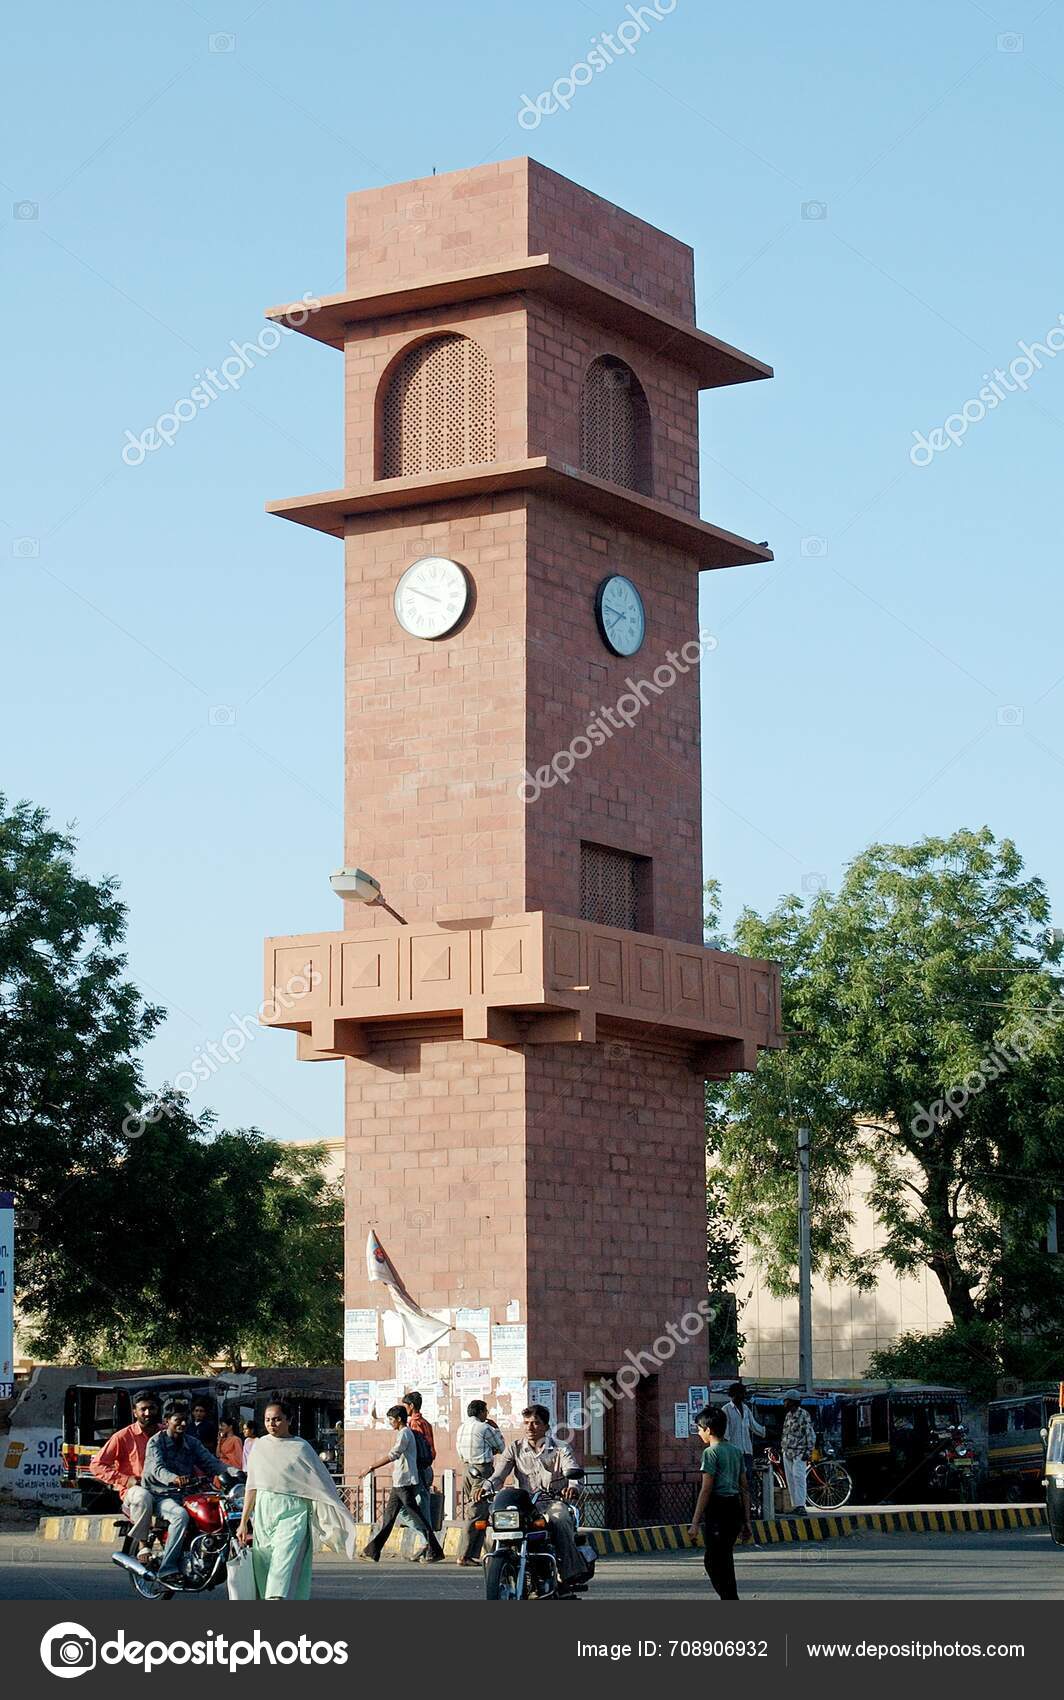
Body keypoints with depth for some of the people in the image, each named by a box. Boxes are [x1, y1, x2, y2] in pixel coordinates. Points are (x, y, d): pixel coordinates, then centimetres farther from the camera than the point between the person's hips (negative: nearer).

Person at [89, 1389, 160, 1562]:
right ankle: (142, 1545, -28)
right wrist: (126, 1480, -10)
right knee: (143, 1496, -41)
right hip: (133, 1490, -3)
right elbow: (97, 1465, 0)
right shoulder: (124, 1436, 4)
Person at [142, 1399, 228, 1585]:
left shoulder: (192, 1443, 15)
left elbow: (210, 1462, 4)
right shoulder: (156, 1442, -2)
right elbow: (157, 1468, -20)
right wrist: (173, 1479, -43)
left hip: (186, 1493, 5)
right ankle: (167, 1568, -31)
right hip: (162, 1496, -5)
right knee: (181, 1515, -36)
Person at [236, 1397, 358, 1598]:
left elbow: (320, 1484, -1)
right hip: (263, 1513, 5)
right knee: (262, 1570, 3)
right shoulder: (260, 1446, 11)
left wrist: (340, 1519, -4)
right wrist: (244, 1521, 15)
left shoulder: (301, 1448, -2)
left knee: (283, 1568, -18)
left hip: (292, 1514, -5)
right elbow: (252, 1486, 16)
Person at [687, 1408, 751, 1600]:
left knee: (714, 1562, -4)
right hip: (735, 1508, 8)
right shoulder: (736, 1451, 13)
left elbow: (706, 1490, -14)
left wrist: (695, 1523, -13)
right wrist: (746, 1520, 18)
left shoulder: (711, 1452, -10)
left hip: (717, 1508, -8)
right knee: (725, 1559, 18)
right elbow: (744, 1488, 14)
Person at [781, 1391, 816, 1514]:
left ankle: (801, 1506, -22)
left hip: (799, 1453, -8)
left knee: (798, 1477, -18)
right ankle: (795, 1505, 8)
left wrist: (808, 1452, -16)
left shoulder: (803, 1415, -9)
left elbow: (811, 1435, -12)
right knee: (790, 1480, 5)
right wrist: (782, 1446, 19)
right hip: (787, 1452, 8)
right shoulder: (788, 1415, 15)